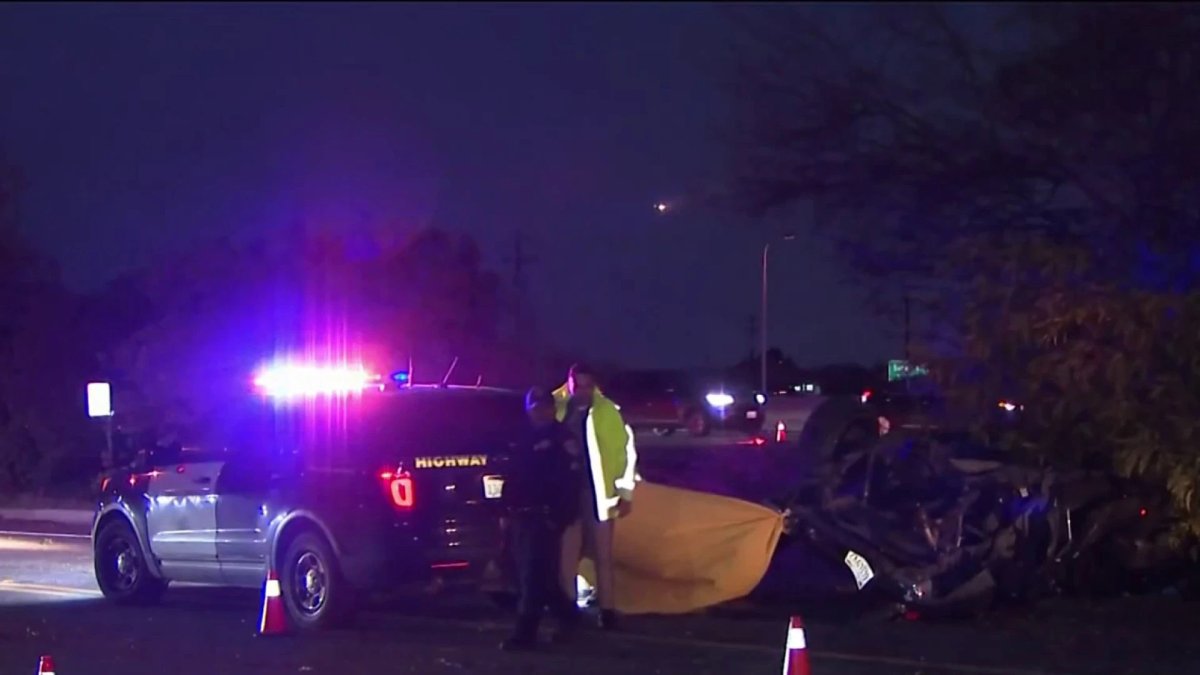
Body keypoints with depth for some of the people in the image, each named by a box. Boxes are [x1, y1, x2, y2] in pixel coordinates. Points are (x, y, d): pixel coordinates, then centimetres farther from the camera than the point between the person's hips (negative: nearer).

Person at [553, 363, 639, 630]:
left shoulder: (607, 411, -5)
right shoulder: (558, 410, 2)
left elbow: (625, 450, -4)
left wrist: (626, 492, -6)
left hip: (598, 494, -2)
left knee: (603, 556, 6)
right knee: (567, 555, 8)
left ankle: (607, 610, 12)